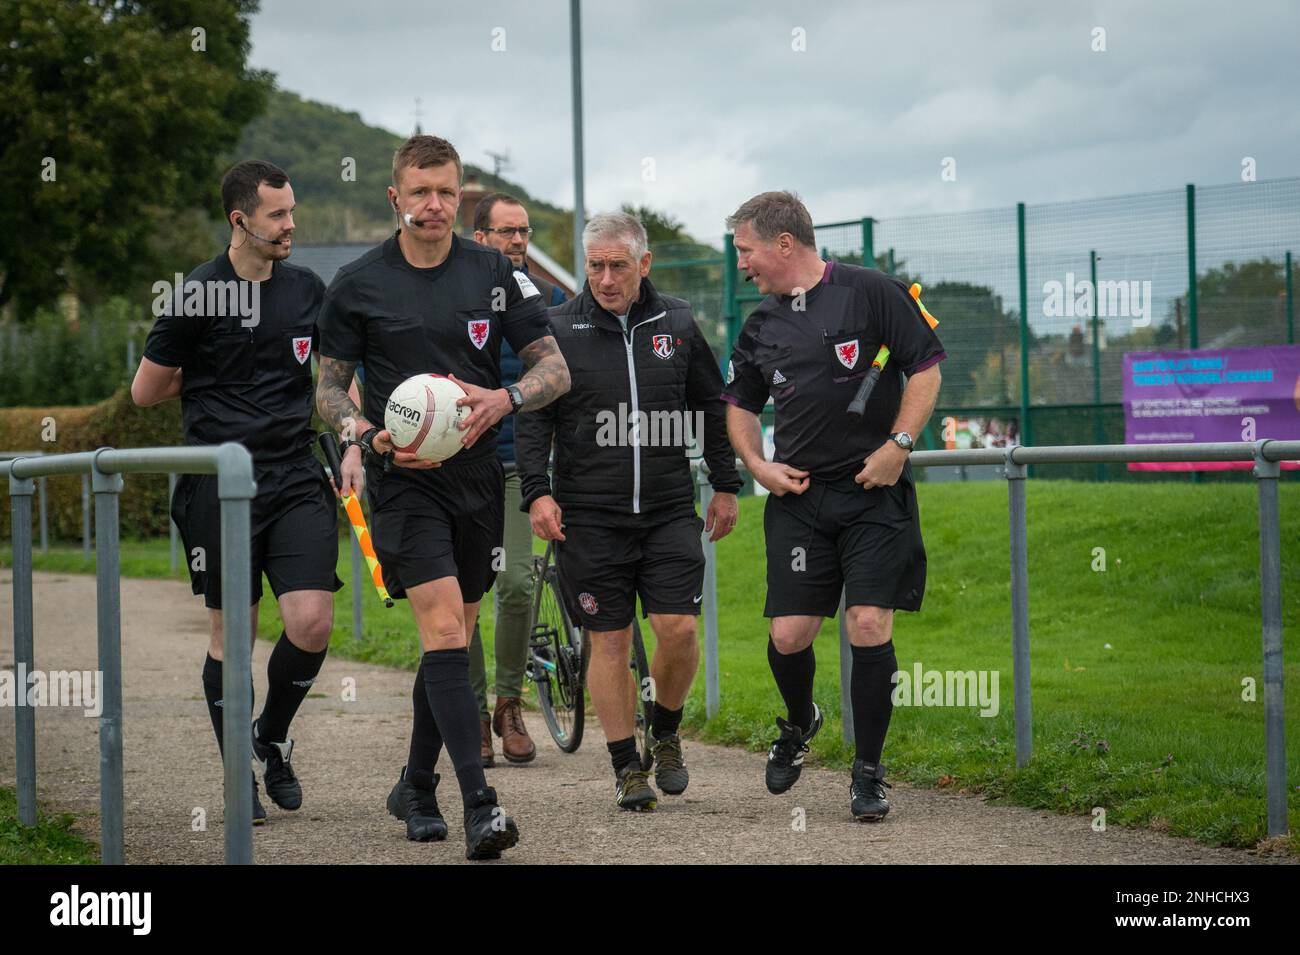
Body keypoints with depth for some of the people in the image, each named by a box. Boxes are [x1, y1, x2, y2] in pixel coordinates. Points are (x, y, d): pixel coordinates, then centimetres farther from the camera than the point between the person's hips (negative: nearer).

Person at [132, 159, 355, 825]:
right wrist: (207, 378, 9)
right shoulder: (199, 296, -4)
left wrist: (352, 449, 4)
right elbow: (145, 391, 3)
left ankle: (273, 737, 17)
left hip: (297, 481, 3)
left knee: (312, 623, -10)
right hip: (220, 487, -3)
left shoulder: (308, 290, 9)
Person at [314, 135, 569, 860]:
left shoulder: (495, 274, 3)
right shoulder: (358, 285, -1)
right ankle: (479, 804, -23)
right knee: (444, 630, -17)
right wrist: (371, 437, -14)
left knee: (454, 641, 12)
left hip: (478, 474, 3)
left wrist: (503, 400, -17)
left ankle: (417, 788, 30)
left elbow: (555, 369, 4)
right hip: (404, 481, -3)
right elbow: (330, 388, 6)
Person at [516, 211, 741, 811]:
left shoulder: (677, 324, 7)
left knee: (678, 630, -8)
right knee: (610, 642, 0)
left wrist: (725, 486, 15)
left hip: (670, 510, 1)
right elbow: (532, 419, 1)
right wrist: (537, 491, -10)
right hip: (590, 516, -1)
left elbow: (712, 409, 16)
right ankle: (626, 767, 10)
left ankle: (666, 733, 18)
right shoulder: (558, 329, 1)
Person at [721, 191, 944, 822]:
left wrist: (898, 445, -12)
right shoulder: (761, 326, 11)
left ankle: (867, 772, 4)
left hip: (875, 492, -4)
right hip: (798, 494, 4)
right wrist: (757, 465, 5)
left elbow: (926, 368, -3)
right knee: (788, 634, -3)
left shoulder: (871, 292, -4)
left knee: (870, 626, -10)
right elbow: (739, 404, 22)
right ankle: (799, 724, 30)